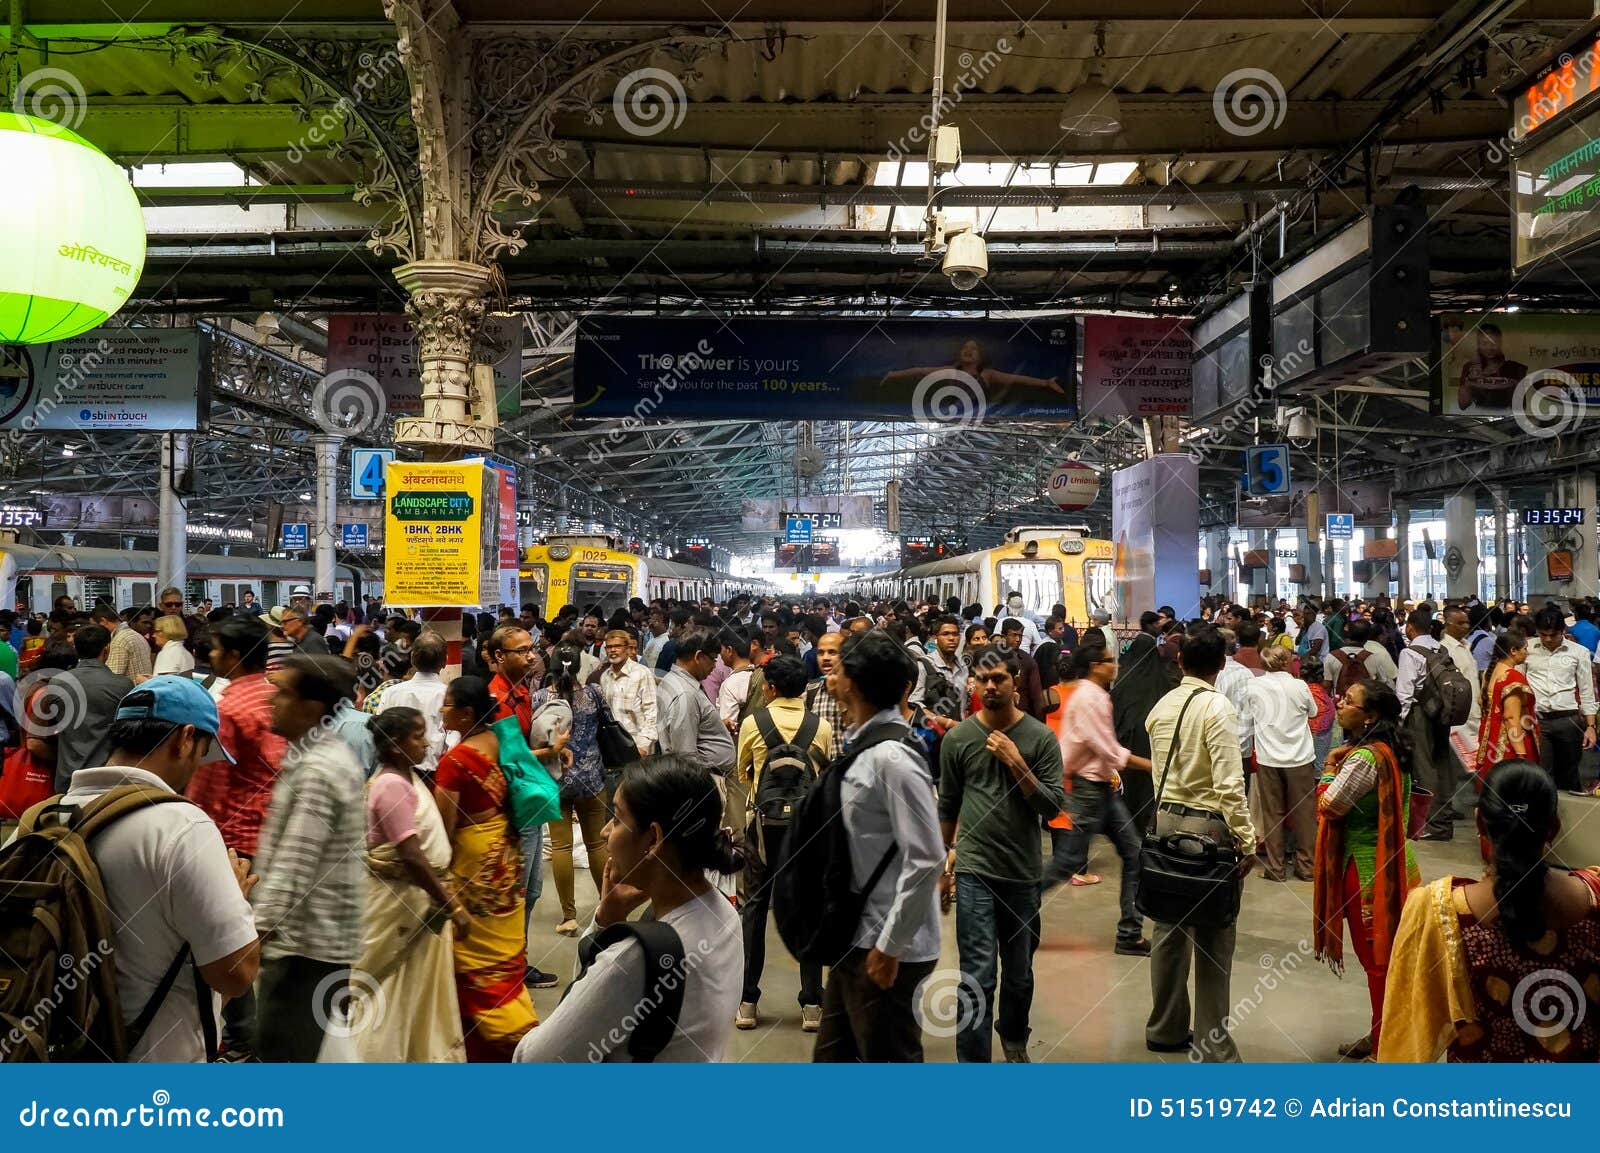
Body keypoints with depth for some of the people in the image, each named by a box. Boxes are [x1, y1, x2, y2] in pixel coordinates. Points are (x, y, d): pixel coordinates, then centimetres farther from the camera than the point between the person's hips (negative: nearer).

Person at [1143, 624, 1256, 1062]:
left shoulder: (1161, 706, 6)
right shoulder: (1217, 707, -14)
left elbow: (1159, 771, 10)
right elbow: (1229, 784, -18)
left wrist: (1169, 809, 17)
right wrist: (1247, 842, -14)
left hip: (1166, 818, 7)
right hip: (1208, 824, -7)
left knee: (1170, 927, 15)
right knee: (1214, 936, 1)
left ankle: (1166, 1030, 27)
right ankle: (1214, 1045, 7)